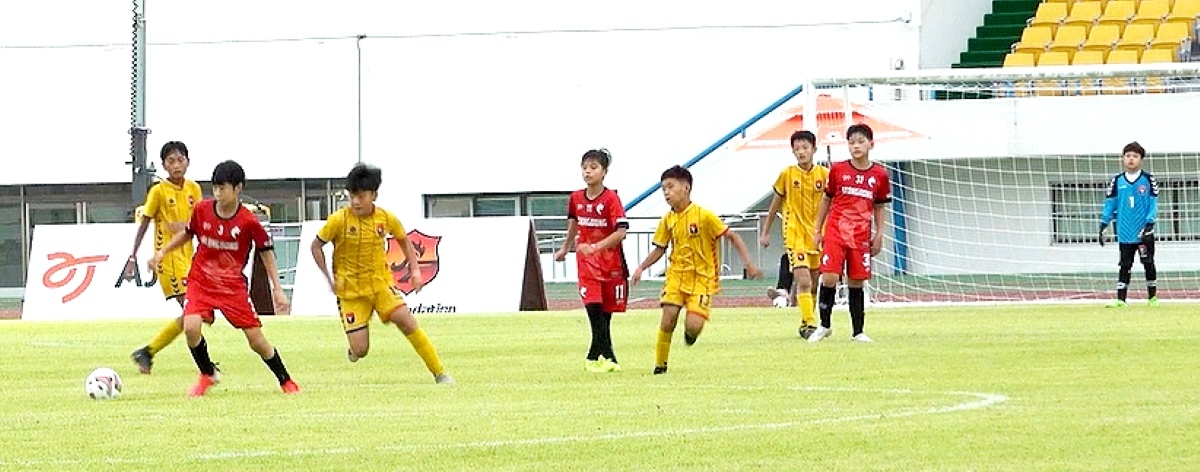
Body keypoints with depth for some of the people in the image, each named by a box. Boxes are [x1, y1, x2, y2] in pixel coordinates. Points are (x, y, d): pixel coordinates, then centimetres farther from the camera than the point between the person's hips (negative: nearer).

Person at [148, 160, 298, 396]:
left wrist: (277, 289, -4)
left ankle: (286, 381, 20)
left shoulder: (248, 221, -14)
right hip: (201, 282, 2)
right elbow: (188, 234, 15)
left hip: (233, 286, -2)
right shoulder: (202, 210, -6)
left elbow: (266, 252, -2)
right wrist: (163, 251, 7)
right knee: (191, 327, -22)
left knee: (256, 339, -2)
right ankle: (207, 375, 4)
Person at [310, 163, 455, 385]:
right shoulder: (339, 220, -14)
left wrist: (415, 270, 3)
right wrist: (329, 280, -8)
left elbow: (404, 240, 15)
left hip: (381, 283, 2)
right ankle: (354, 348, 32)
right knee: (360, 351, -8)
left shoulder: (387, 218, -5)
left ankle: (439, 373, -6)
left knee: (407, 322, -17)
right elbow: (316, 246, -2)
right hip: (350, 290, -2)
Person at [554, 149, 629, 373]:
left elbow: (621, 232, -20)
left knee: (606, 312, 5)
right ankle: (606, 357, -13)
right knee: (593, 308, -13)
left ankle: (596, 357, 18)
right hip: (586, 263, 2)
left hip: (611, 263, -2)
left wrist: (595, 247, -28)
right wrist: (565, 248, 32)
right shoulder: (576, 199, 1)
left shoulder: (611, 198, -13)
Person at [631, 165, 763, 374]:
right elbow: (660, 249, 15)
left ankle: (691, 331, 22)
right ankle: (660, 364, 4)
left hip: (702, 278, -3)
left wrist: (748, 263, -13)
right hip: (677, 274, 3)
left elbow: (732, 237, -6)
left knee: (693, 325, -18)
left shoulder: (704, 216, -12)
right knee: (668, 319, -13)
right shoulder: (667, 220, 2)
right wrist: (641, 268, 1)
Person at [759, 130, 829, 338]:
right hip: (795, 234, -2)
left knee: (814, 285, 9)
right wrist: (766, 232, 13)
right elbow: (775, 204, 10)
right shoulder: (787, 174, -1)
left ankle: (805, 325, 22)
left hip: (818, 235, 2)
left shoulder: (824, 174, 0)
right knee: (803, 281, -17)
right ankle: (809, 324, -16)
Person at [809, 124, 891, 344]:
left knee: (856, 283, 4)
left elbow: (880, 207, 12)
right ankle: (824, 325, 4)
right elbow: (826, 199, 10)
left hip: (861, 236, 1)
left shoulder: (879, 175, 3)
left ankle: (858, 332, 13)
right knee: (829, 278, -12)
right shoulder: (838, 170, 1)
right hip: (835, 231, -1)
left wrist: (879, 235, 6)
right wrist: (818, 230, 9)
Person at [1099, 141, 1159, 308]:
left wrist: (1149, 224, -14)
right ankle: (1120, 299, 4)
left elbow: (1153, 205, -3)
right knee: (1125, 265, 4)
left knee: (1148, 263, 4)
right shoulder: (1117, 181, 5)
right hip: (1125, 234, 2)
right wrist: (1103, 227, 4)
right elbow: (1110, 205, 9)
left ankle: (1153, 297, 14)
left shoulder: (1148, 179, -1)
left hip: (1144, 233, -2)